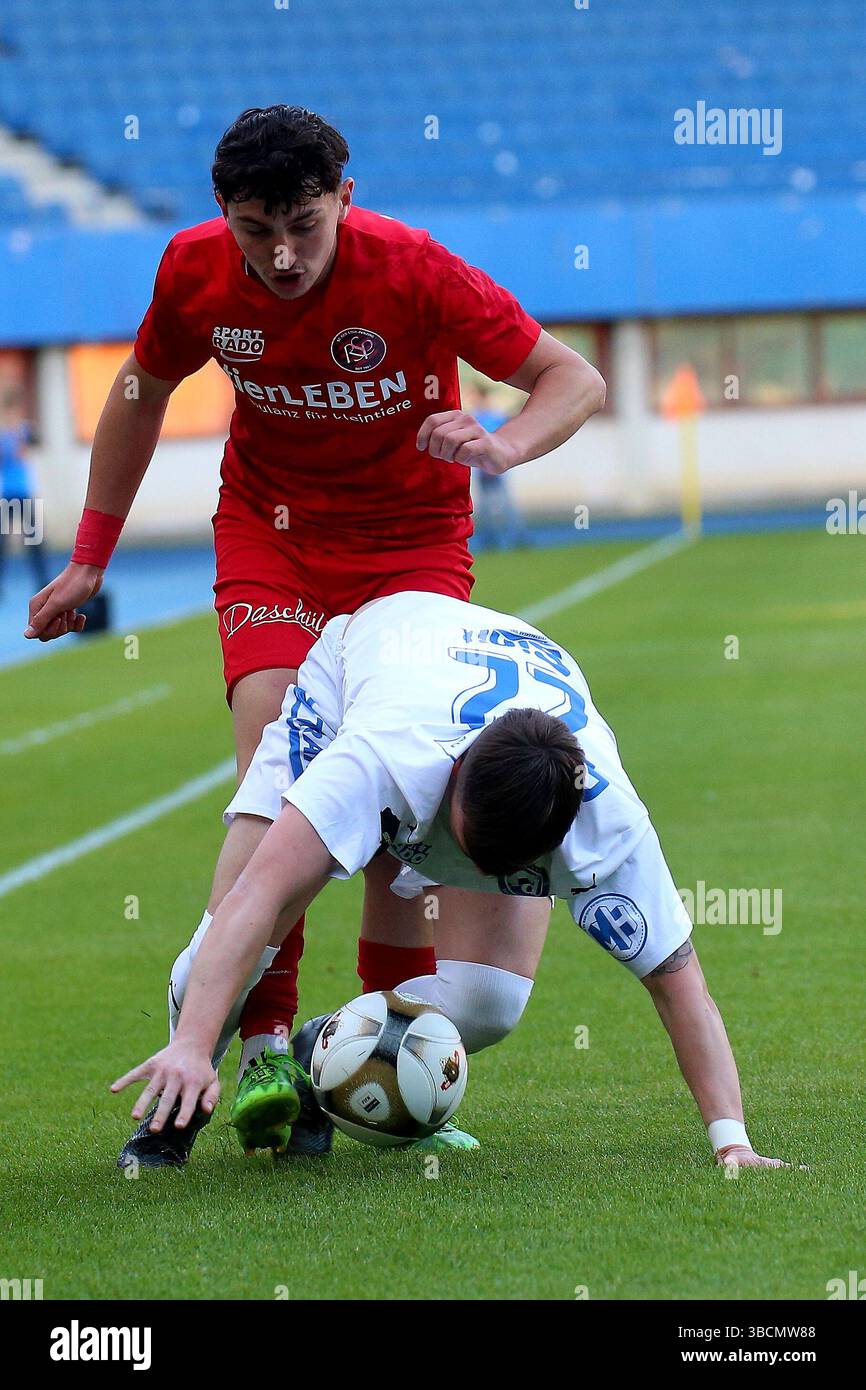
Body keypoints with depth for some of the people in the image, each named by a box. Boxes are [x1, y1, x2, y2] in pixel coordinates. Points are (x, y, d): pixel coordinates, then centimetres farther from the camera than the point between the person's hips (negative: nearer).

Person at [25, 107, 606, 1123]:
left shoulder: (413, 272, -24)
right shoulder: (196, 272, -14)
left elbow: (575, 379, -18)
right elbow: (143, 390, 7)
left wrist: (504, 446, -40)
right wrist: (90, 556, 9)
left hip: (412, 535, -1)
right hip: (269, 532, 2)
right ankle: (265, 1038, -15)